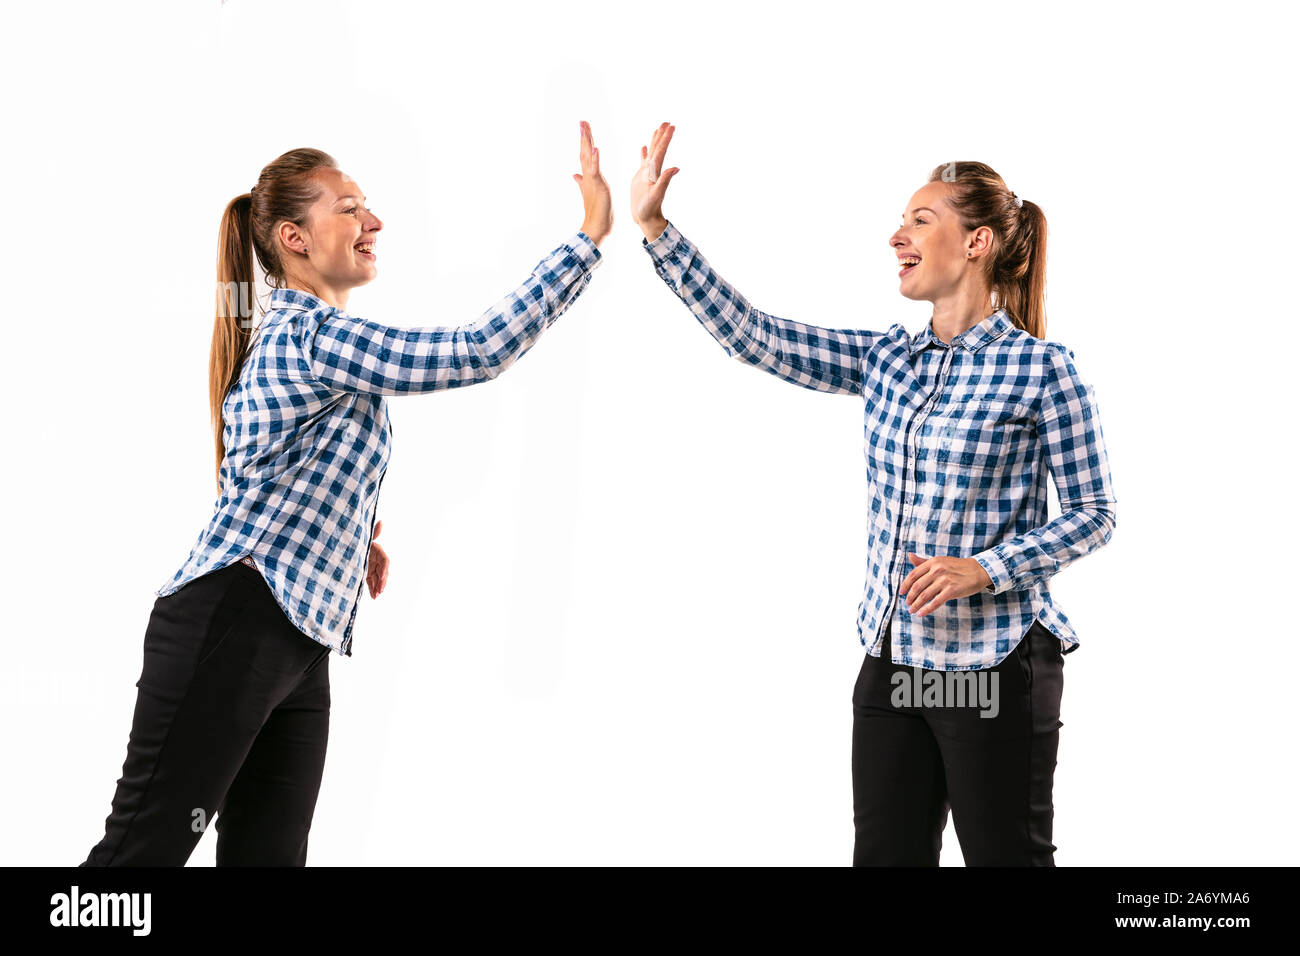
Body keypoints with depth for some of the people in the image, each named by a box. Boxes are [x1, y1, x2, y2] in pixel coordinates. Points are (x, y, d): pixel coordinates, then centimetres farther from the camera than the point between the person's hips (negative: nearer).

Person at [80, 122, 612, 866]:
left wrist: (351, 534, 14)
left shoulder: (300, 334, 19)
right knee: (144, 848, -6)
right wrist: (591, 235, -19)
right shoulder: (312, 337, -13)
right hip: (231, 627, -10)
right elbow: (478, 353, -21)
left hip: (299, 645, 10)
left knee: (269, 855, 7)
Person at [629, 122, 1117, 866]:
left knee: (1005, 856, 4)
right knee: (884, 854, 12)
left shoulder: (1043, 370, -10)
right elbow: (753, 336, 3)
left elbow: (1094, 515, -7)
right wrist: (653, 227, 0)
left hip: (996, 666, -6)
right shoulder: (886, 360, 7)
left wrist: (986, 569, -20)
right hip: (893, 659, 6)